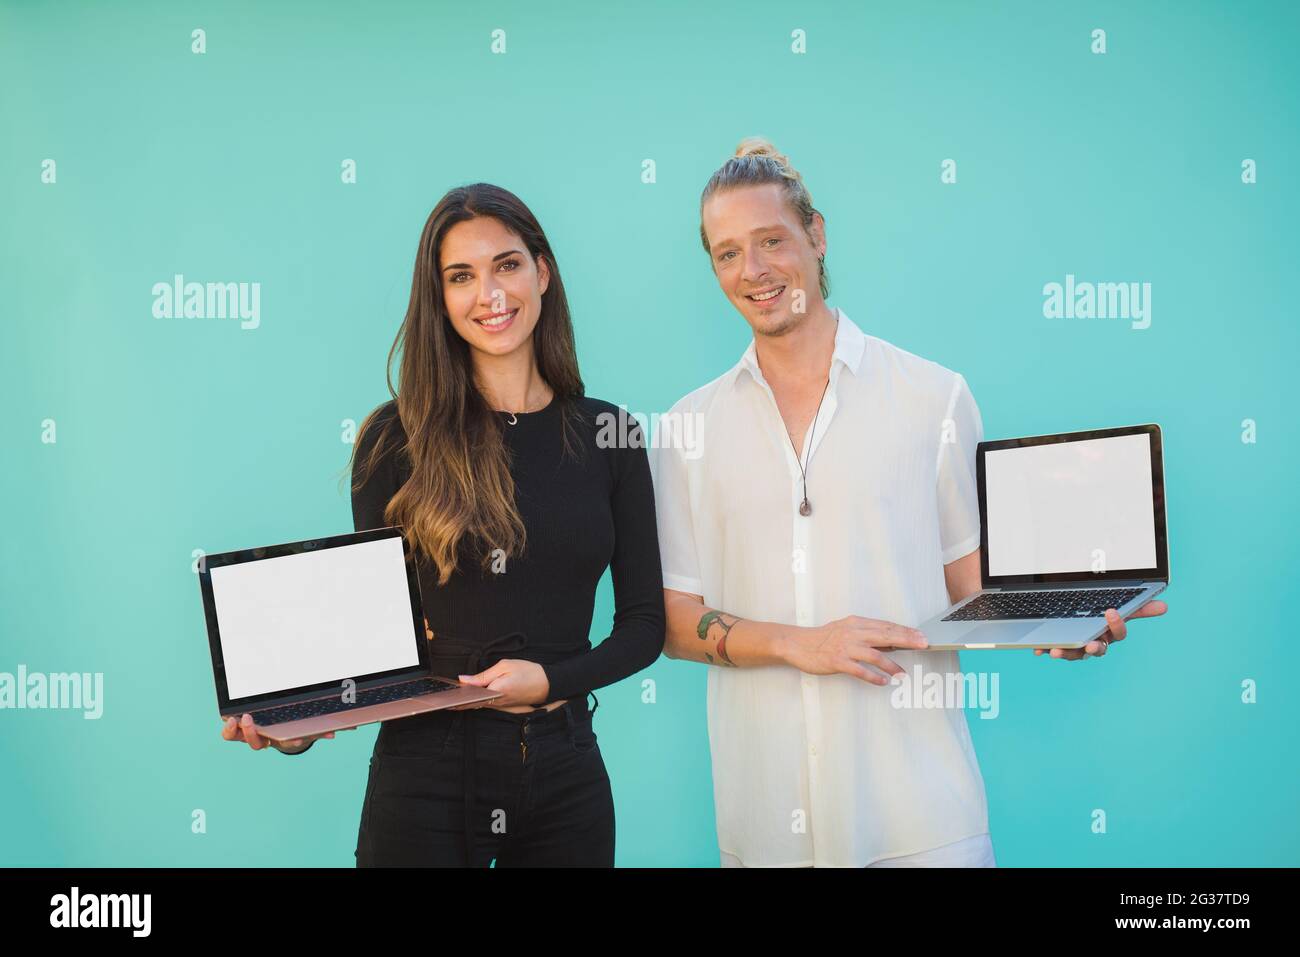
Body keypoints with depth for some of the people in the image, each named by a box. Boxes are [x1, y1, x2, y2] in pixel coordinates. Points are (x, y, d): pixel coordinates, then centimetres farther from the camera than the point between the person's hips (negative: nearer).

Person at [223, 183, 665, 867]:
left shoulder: (608, 436, 2)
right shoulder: (396, 441, -2)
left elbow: (643, 623, 5)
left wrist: (551, 681, -12)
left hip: (564, 768, 2)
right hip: (424, 767, -2)